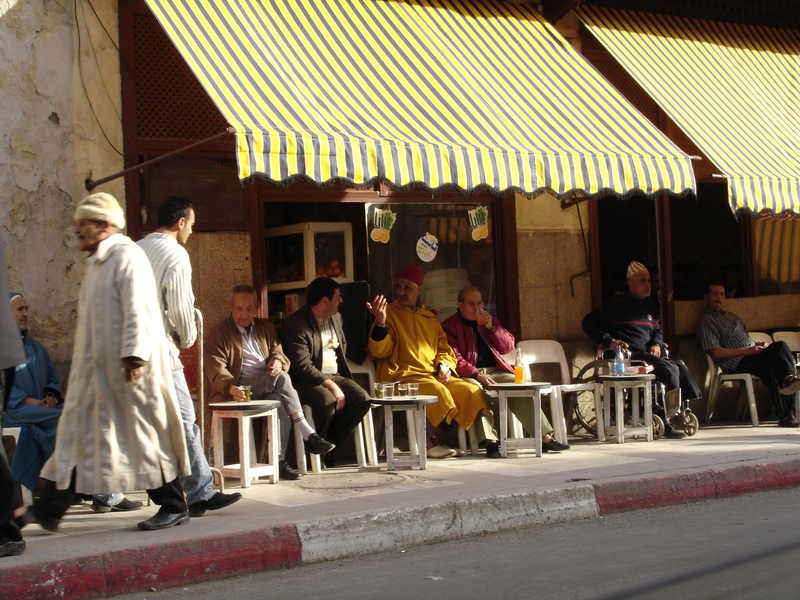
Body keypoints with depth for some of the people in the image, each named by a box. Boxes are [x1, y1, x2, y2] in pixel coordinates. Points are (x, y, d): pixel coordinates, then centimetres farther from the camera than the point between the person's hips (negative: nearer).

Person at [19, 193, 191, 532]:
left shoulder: (126, 256, -11)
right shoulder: (98, 262, 19)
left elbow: (137, 310, -19)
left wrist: (134, 356, -26)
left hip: (125, 367, -10)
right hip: (96, 368, 10)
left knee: (145, 433, -3)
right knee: (78, 433, 8)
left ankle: (174, 507, 7)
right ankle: (49, 510, 10)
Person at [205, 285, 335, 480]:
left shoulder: (266, 328, 20)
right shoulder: (220, 334, 2)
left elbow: (280, 354, 17)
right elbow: (216, 370, -10)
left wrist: (278, 362, -11)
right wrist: (232, 388, -32)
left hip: (268, 390, 5)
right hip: (240, 391, -5)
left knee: (281, 405, -33)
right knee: (281, 378, -33)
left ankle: (278, 461, -33)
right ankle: (309, 436, -34)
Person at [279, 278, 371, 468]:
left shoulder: (336, 318, 14)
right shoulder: (295, 325, -13)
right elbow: (302, 366, -21)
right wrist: (330, 385, -27)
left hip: (334, 376, 8)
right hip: (306, 381, -7)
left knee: (362, 399, -18)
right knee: (327, 399, -37)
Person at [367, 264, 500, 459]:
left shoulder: (430, 316, 19)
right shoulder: (390, 312, 4)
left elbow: (444, 349, 24)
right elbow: (379, 351, -7)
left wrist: (445, 366, 2)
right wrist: (380, 323, -23)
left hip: (434, 375, 5)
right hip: (403, 375, -5)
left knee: (471, 390, -16)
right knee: (437, 390, -33)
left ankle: (490, 441, -13)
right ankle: (428, 443, -21)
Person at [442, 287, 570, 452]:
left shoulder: (489, 321, 21)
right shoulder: (450, 326, 2)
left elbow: (508, 347, 15)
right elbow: (454, 358, -9)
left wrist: (491, 327, -1)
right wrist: (477, 375, -21)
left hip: (494, 371, 5)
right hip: (469, 375, -5)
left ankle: (545, 437, -18)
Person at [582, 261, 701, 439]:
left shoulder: (649, 304, 22)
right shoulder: (618, 302, 0)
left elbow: (656, 330, 34)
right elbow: (589, 322, -3)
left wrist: (656, 344, 9)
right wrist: (609, 341, -15)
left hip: (646, 354, 8)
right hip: (628, 356, -8)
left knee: (681, 368, -14)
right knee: (670, 369, -26)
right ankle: (664, 422, -22)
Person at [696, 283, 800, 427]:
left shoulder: (730, 316, 29)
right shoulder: (705, 321, 3)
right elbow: (716, 352, -8)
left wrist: (758, 345, 4)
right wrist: (747, 351, -14)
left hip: (752, 356, 7)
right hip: (736, 364, -7)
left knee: (780, 346, -22)